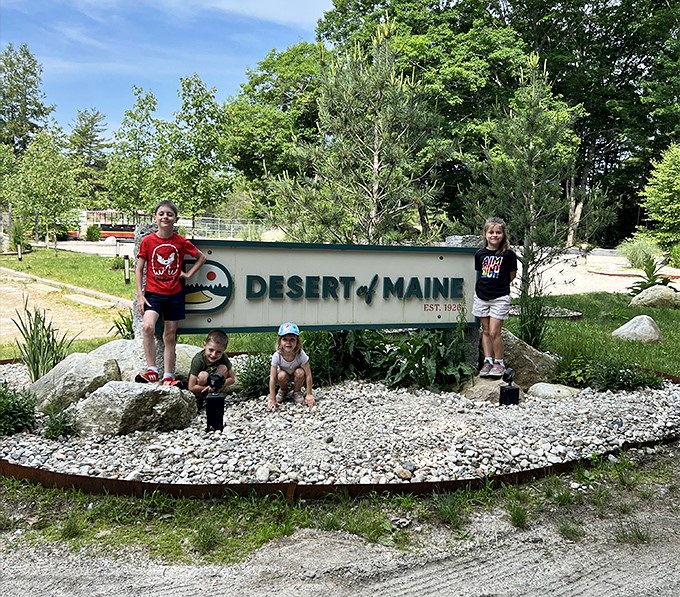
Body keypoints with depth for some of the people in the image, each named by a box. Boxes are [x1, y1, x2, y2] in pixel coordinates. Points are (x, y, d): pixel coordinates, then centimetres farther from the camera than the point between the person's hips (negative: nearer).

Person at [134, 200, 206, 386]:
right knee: (148, 326, -27)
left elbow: (201, 257, 15)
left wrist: (188, 274, 4)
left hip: (175, 294, 2)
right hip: (153, 292, -2)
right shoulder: (147, 241, -3)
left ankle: (168, 377, 16)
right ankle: (151, 370, -18)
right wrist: (140, 295, -7)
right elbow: (139, 269, 0)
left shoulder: (181, 242, 0)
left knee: (170, 337, 8)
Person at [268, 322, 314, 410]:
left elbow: (308, 375, -28)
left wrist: (309, 394, -28)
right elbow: (272, 378, -29)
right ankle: (283, 390, 3)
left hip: (296, 376, 0)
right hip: (285, 375, 0)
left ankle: (297, 392, -2)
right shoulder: (276, 356, -31)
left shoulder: (301, 355, -33)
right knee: (281, 375, -32)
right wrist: (272, 399, -31)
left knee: (300, 372, -32)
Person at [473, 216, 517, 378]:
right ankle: (488, 361, 19)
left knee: (494, 332, -6)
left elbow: (512, 275, 2)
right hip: (481, 296, 4)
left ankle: (499, 362, 9)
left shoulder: (508, 254, -8)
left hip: (500, 298, -4)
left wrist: (499, 284, 6)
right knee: (485, 331, 10)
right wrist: (486, 284, 6)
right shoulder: (480, 254, 1)